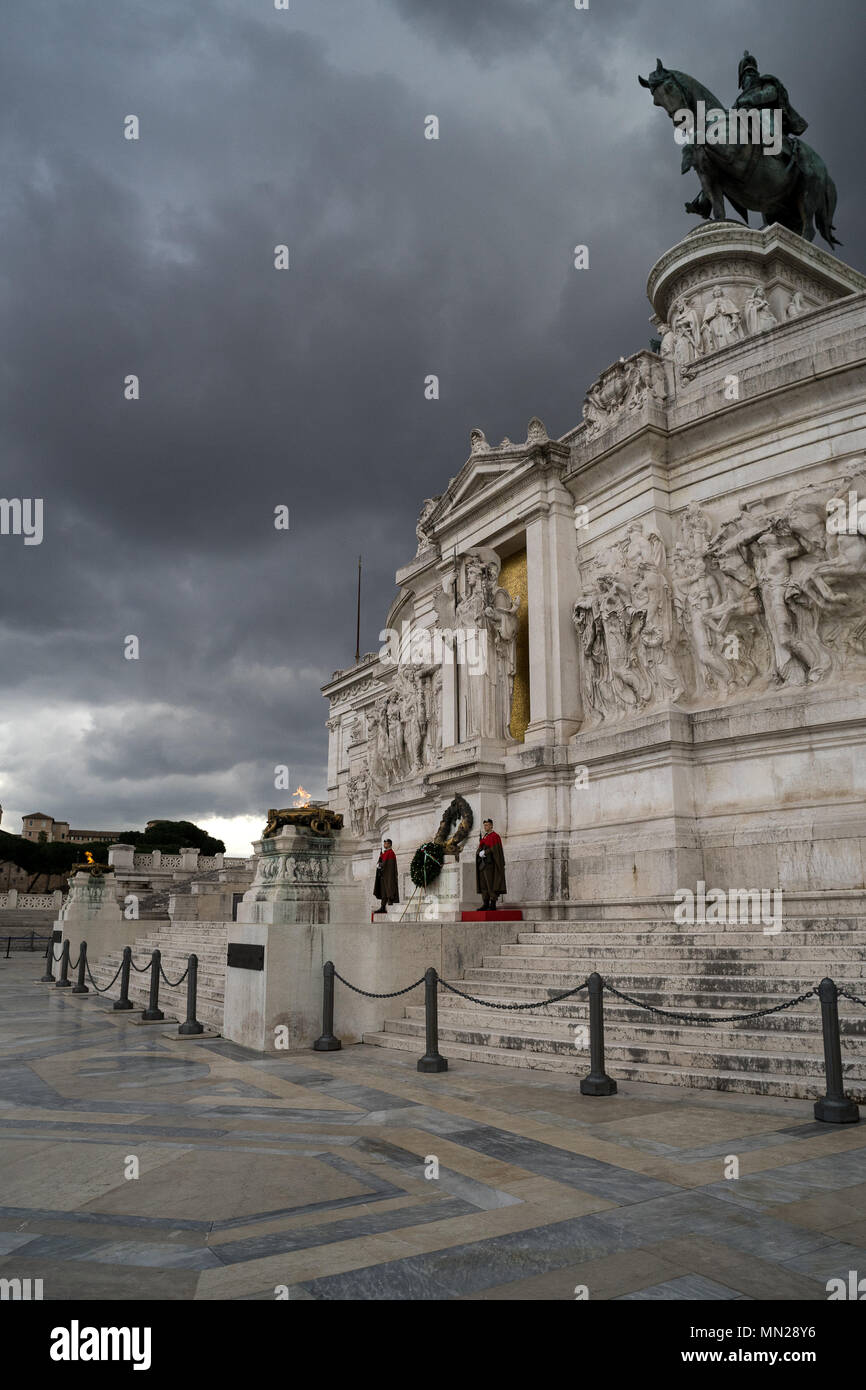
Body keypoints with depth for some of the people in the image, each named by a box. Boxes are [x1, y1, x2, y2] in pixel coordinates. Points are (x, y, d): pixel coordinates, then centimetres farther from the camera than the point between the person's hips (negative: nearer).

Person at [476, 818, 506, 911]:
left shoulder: (494, 836, -4)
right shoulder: (484, 837, 20)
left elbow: (494, 849, -15)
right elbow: (478, 850, 16)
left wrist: (484, 853, -15)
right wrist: (480, 853, -5)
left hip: (490, 863, -8)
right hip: (482, 862, 8)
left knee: (491, 883, -10)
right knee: (483, 884, 5)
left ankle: (493, 905, -9)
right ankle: (486, 904, 6)